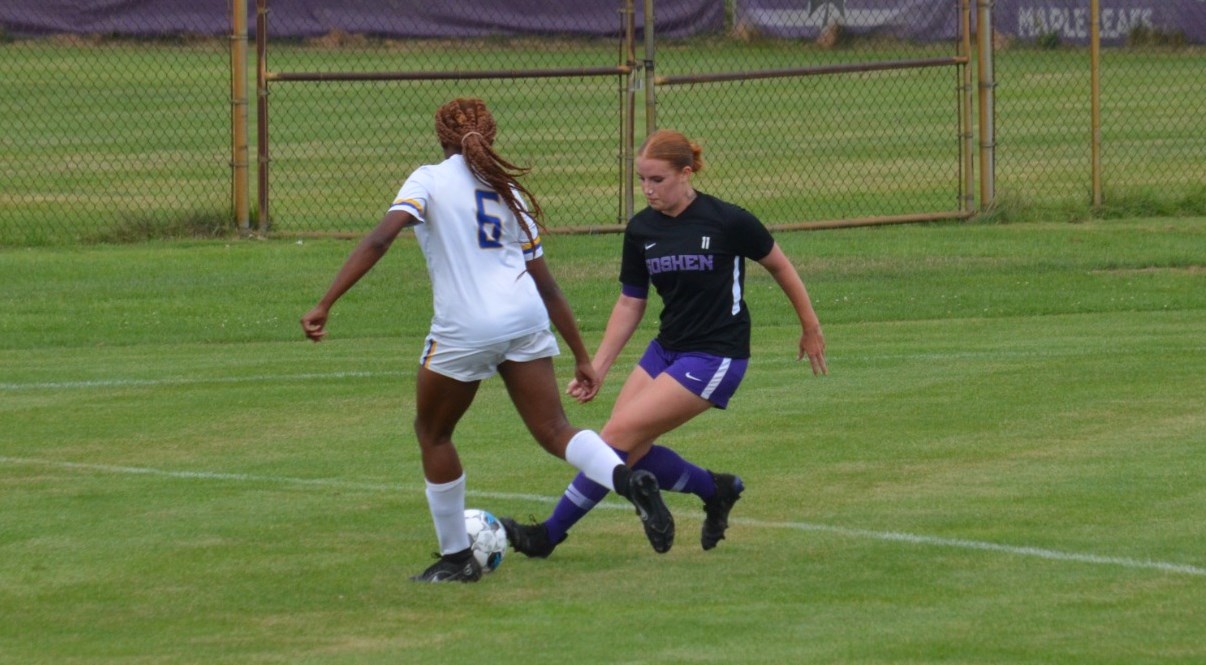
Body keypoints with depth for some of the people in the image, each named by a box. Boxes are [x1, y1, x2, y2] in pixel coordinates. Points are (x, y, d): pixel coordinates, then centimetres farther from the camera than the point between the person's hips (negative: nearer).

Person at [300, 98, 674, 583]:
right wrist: (582, 357, 26)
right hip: (526, 320, 4)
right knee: (554, 431, 4)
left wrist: (324, 306, -12)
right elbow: (546, 287, 22)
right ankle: (628, 480, -25)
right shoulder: (508, 194, 21)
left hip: (464, 329, -4)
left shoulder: (430, 180, 6)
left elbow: (379, 240, -9)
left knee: (432, 433, 17)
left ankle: (456, 557, 22)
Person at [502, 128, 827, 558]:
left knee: (620, 435, -14)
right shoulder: (641, 229, 1)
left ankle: (550, 534, -5)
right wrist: (597, 369, 3)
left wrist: (810, 327, 10)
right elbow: (630, 303, 10)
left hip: (715, 358, -7)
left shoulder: (727, 221, -14)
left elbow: (778, 265, 1)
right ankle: (716, 490, 22)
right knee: (630, 451, -2)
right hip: (666, 349, 7)